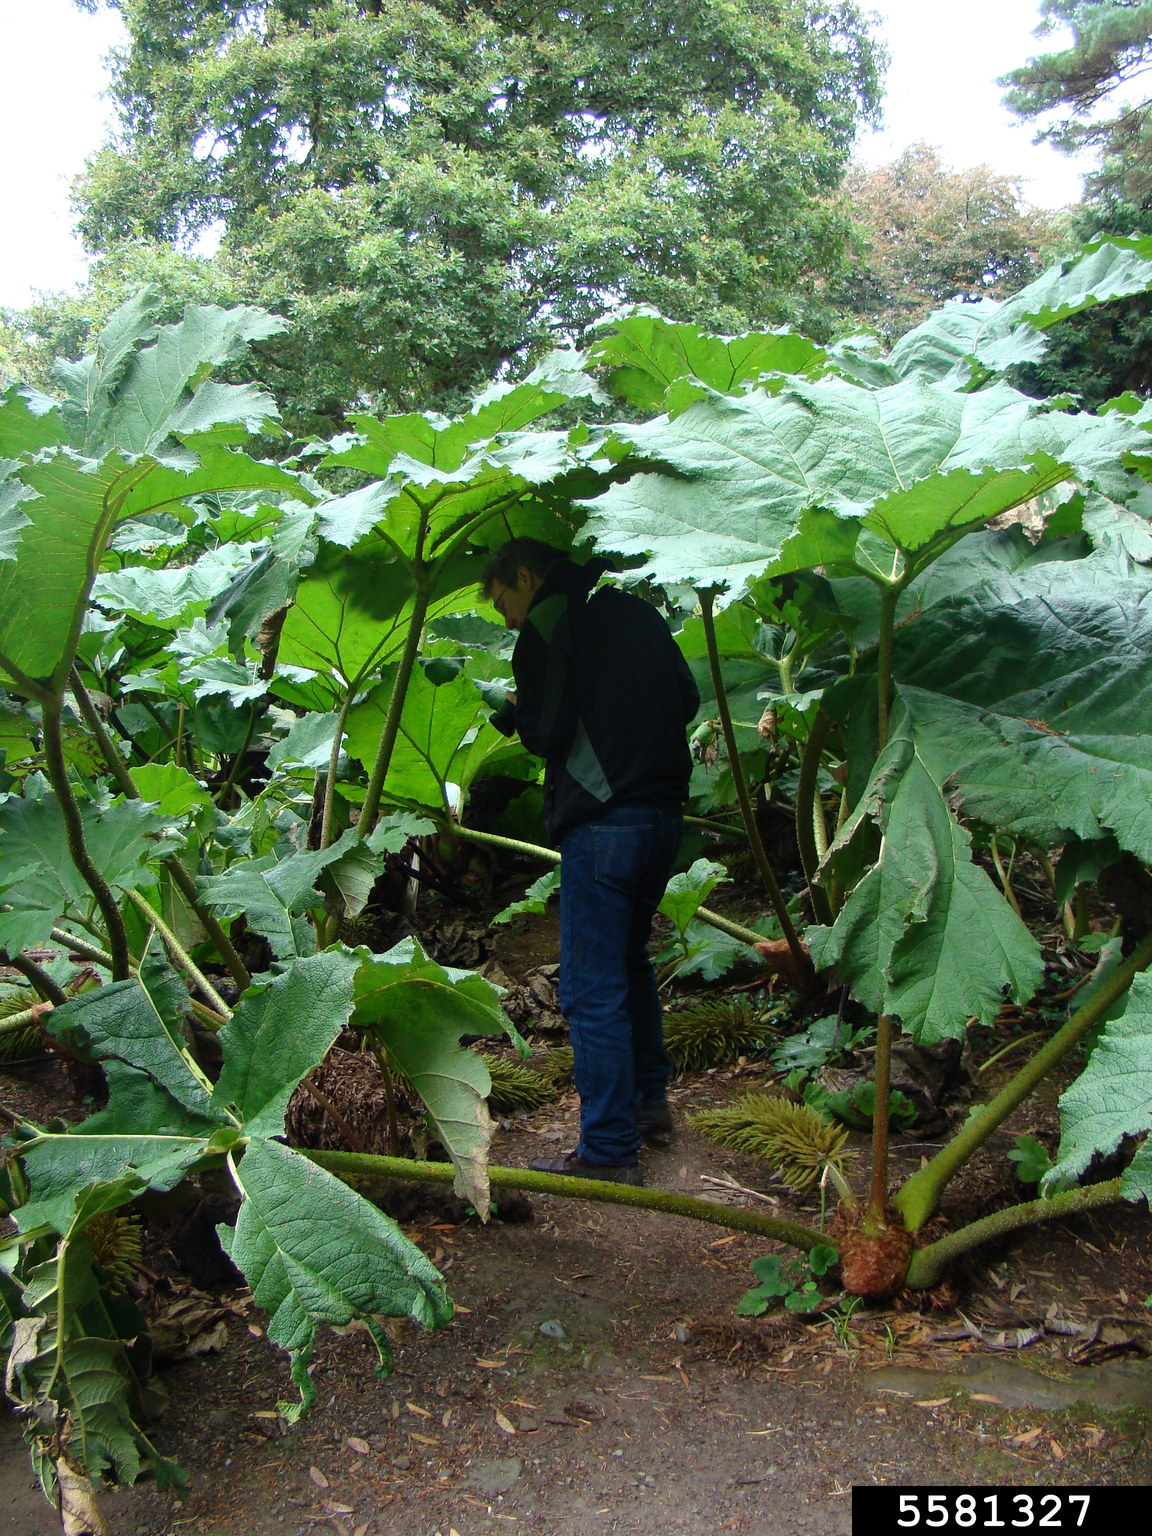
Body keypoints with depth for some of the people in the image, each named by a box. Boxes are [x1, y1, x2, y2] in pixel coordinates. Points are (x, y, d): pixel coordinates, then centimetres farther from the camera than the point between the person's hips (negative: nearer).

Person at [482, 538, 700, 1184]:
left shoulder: (549, 622, -5)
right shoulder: (636, 610, 17)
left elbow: (547, 731, -11)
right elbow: (688, 701, 21)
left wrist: (512, 715, 8)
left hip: (602, 822, -8)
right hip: (664, 811, 9)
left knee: (593, 989, -3)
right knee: (631, 962, 24)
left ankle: (611, 1152, 1)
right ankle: (650, 1100, 35)